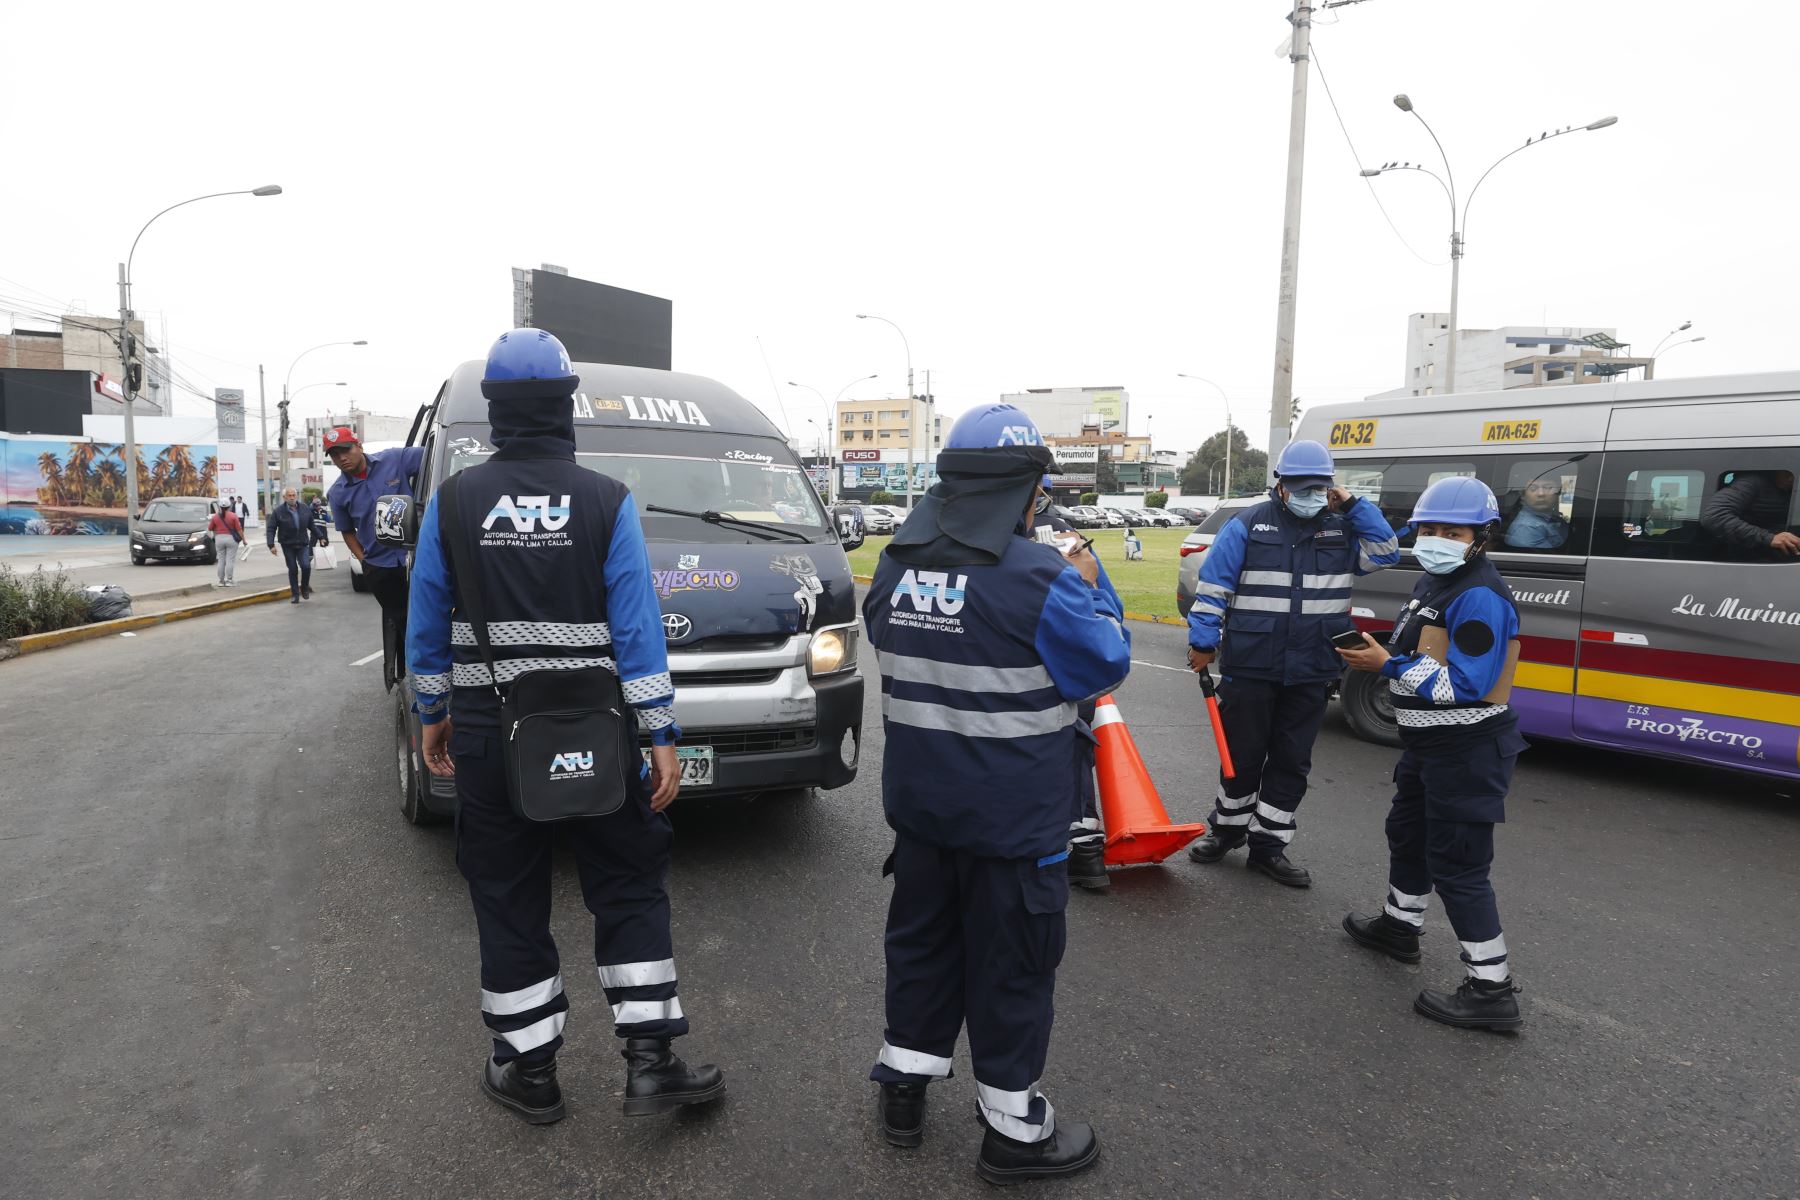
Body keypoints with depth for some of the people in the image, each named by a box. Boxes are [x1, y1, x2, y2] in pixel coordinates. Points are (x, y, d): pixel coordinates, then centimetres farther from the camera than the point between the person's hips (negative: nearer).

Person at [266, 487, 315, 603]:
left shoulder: (305, 509, 0)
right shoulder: (278, 511, -7)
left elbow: (312, 526, 10)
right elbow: (271, 529, -6)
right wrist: (271, 545, -14)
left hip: (303, 544, 1)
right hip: (288, 545, -1)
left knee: (306, 566, -15)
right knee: (293, 569, 3)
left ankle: (304, 588, 11)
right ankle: (295, 595, 13)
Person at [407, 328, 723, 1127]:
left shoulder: (453, 502, -1)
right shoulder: (607, 502, -7)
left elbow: (428, 627, 4)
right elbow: (638, 630, -9)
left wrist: (432, 715, 17)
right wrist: (661, 737, -6)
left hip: (488, 739, 2)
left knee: (508, 905, 13)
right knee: (629, 893, 10)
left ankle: (528, 1071, 24)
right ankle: (649, 1061, 11)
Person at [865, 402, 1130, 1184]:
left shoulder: (897, 566, 0)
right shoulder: (1037, 577, -20)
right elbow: (1105, 666, -9)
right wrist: (1089, 588, 7)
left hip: (918, 800, 6)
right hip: (1013, 816, -6)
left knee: (922, 940, 21)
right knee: (1011, 963, 9)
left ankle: (903, 1089, 35)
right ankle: (1014, 1131, 24)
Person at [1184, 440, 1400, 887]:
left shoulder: (1342, 528, 9)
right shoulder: (1248, 524, -4)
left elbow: (1386, 553, -3)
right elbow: (1213, 585, -5)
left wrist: (1353, 506, -6)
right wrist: (1203, 640, -8)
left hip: (1311, 674, 4)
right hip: (1249, 668, -3)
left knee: (1292, 762, 10)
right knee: (1243, 756, 9)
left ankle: (1268, 845, 22)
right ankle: (1227, 828, 30)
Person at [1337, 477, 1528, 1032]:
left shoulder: (1479, 597, -23)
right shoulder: (1435, 581, 9)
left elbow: (1466, 686, -29)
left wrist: (1387, 666, -25)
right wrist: (1379, 653, 5)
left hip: (1467, 751, -11)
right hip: (1429, 742, 11)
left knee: (1457, 865, -4)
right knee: (1408, 832, 26)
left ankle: (1491, 990, 7)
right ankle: (1399, 925, 47)